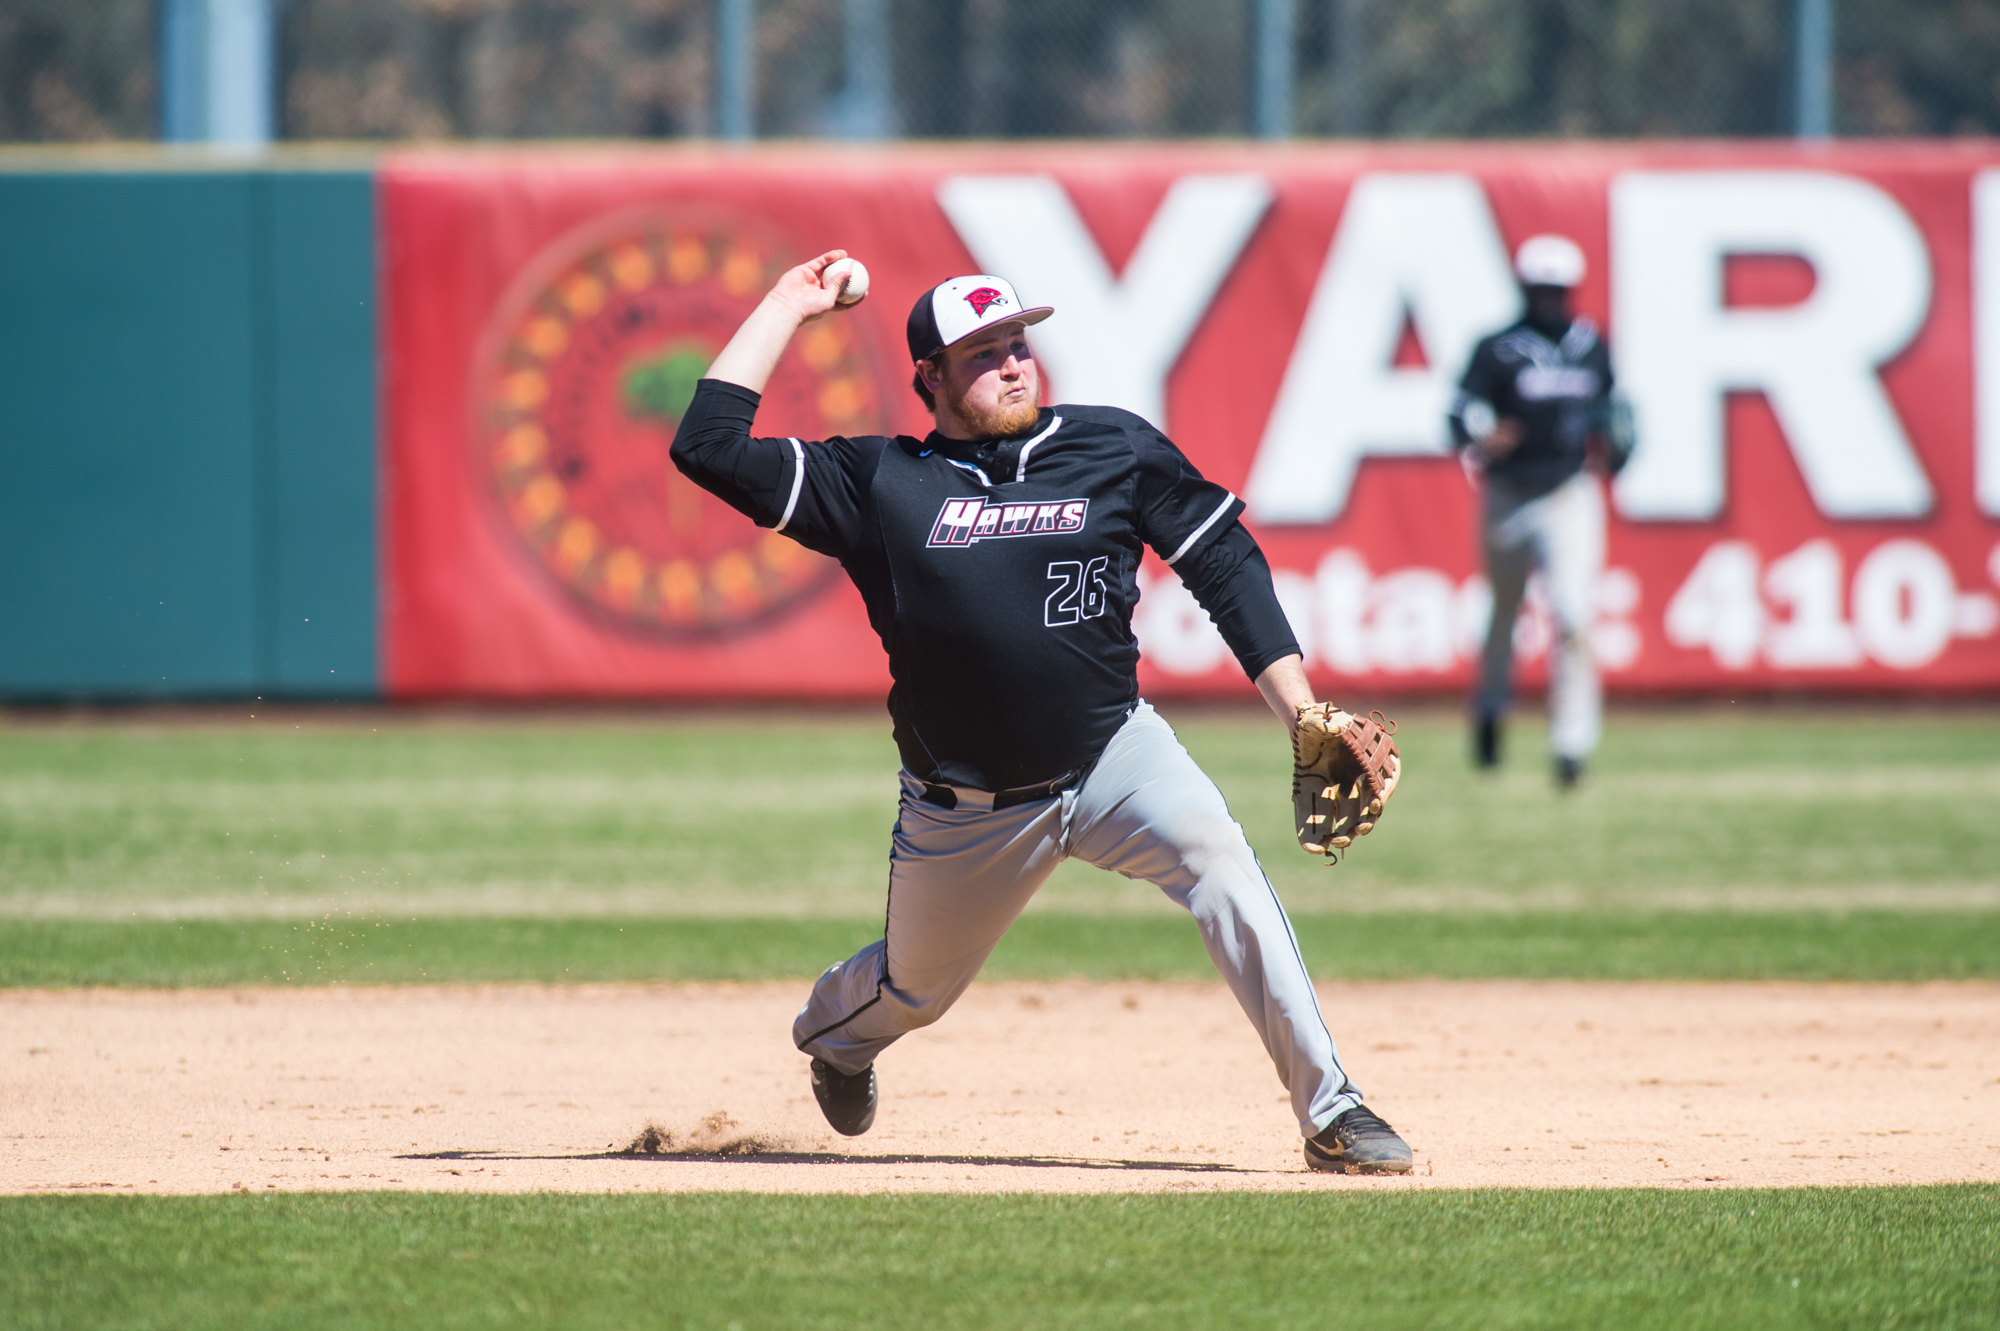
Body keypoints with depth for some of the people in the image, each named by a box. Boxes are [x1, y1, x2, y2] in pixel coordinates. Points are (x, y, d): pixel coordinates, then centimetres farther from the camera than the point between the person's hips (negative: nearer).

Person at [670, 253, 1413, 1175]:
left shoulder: (1114, 449, -1)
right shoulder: (878, 483, -4)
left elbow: (1225, 562, 4)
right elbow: (708, 444, -8)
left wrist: (1300, 710, -4)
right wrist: (787, 306, -4)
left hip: (1114, 754, 0)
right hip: (964, 812, 1)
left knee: (1213, 853, -29)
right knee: (913, 990, 16)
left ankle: (1329, 1111, -28)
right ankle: (831, 1030, 56)